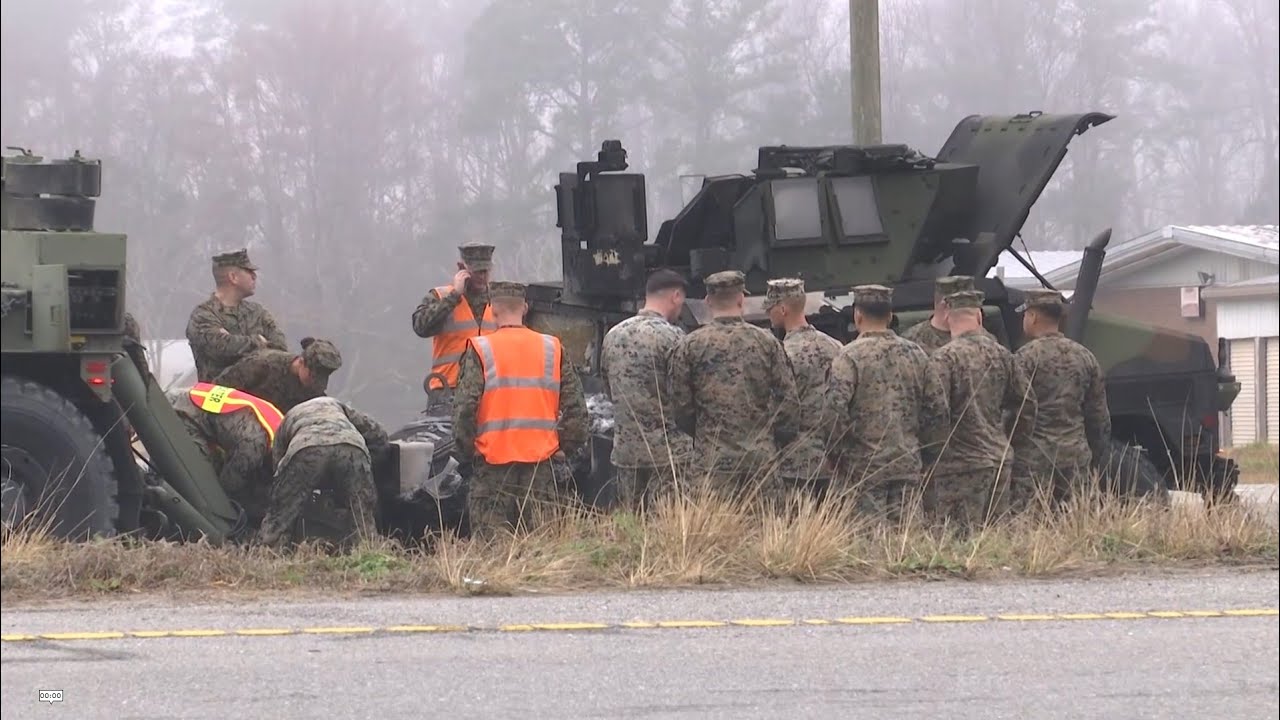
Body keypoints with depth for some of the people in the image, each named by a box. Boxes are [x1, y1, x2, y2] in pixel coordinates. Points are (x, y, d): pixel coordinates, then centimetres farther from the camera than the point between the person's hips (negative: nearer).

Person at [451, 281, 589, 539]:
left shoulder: (480, 351, -5)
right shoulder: (553, 349, 5)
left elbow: (464, 408, -10)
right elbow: (576, 408, 5)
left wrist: (466, 452, 3)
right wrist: (566, 447, 16)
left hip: (493, 461, -3)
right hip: (542, 462, 3)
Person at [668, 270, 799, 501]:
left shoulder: (689, 346, -2)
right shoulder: (767, 342, 1)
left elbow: (681, 406, 2)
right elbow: (788, 400, 2)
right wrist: (778, 442, 15)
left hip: (712, 460, -1)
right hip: (762, 459, 1)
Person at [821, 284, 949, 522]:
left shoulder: (850, 356, -8)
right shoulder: (915, 355, 8)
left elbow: (835, 410, -18)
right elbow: (938, 409, 9)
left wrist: (835, 454, -4)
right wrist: (925, 456, 17)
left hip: (863, 469, -5)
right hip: (908, 467, 5)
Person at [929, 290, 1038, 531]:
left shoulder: (945, 357, -12)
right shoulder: (1001, 354, 7)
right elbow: (1027, 403, 13)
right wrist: (1015, 441, 24)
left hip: (962, 465, -6)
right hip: (1000, 460, 6)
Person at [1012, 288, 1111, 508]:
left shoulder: (1026, 357, -8)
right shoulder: (1085, 357, 11)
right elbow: (1100, 418, 14)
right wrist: (1095, 462, 22)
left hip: (1035, 459, -6)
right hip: (1076, 458, 6)